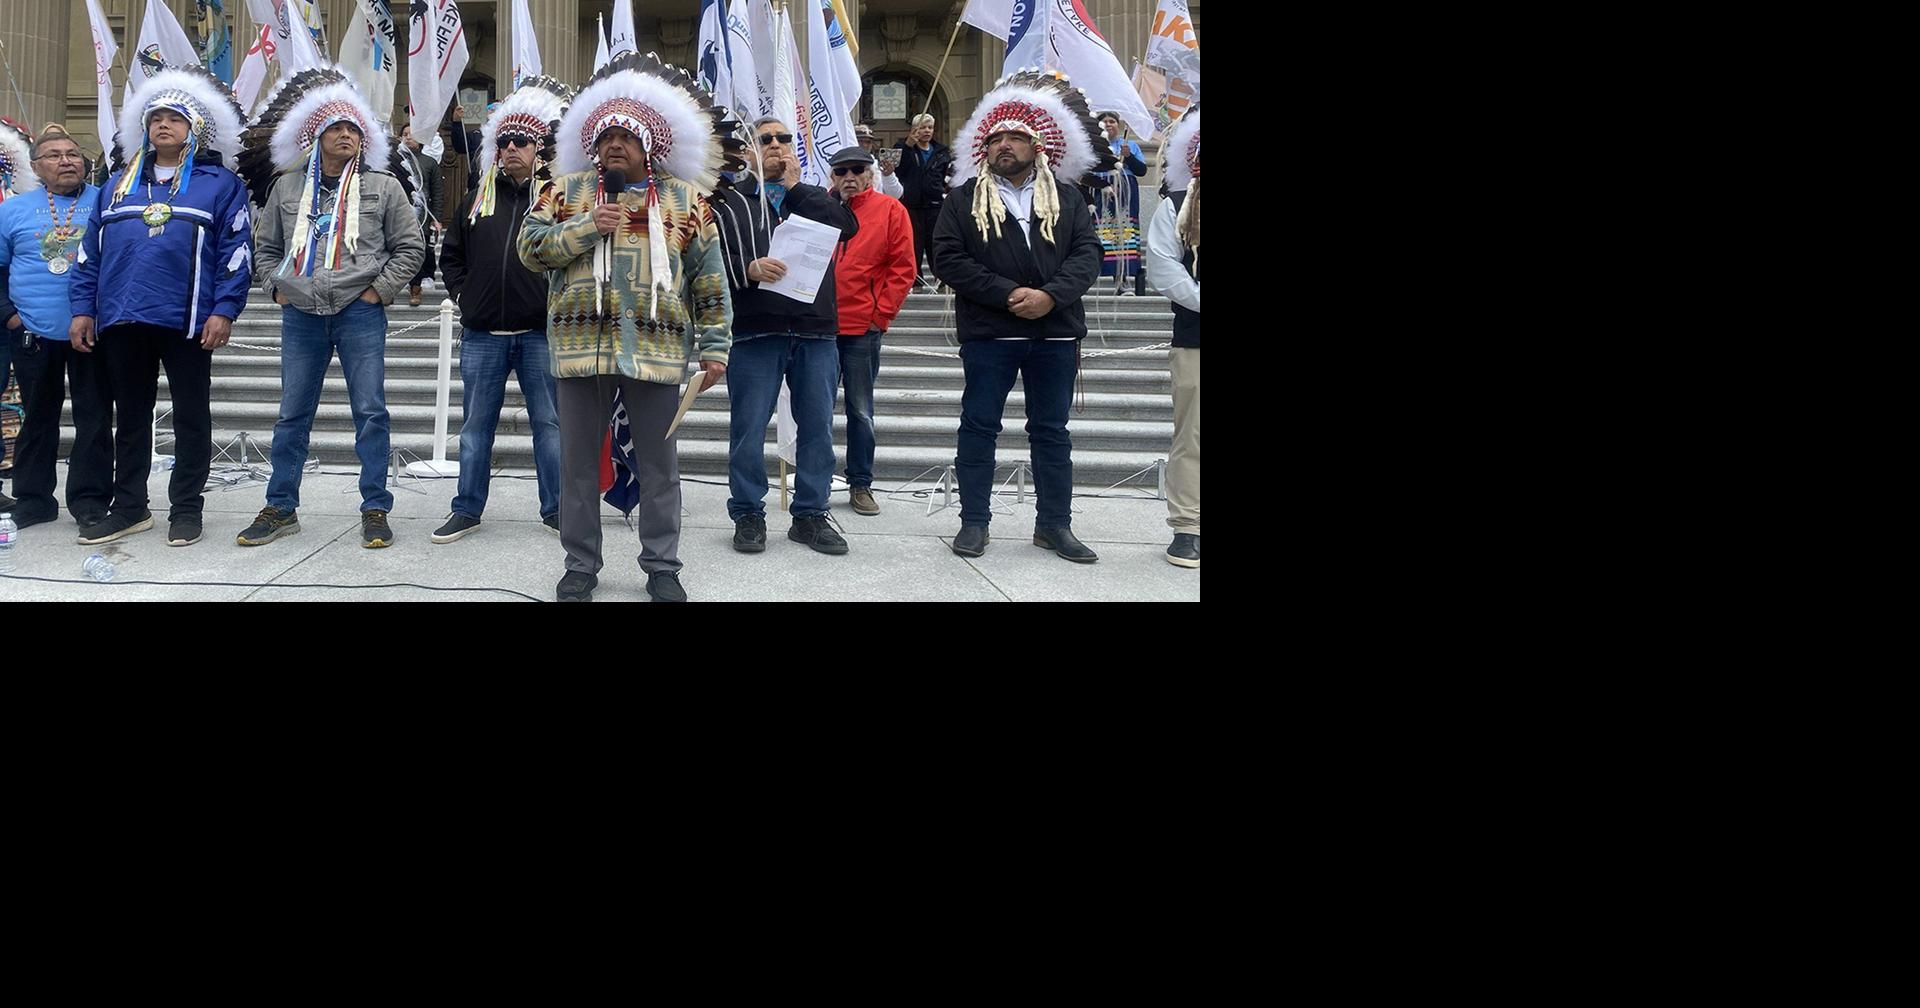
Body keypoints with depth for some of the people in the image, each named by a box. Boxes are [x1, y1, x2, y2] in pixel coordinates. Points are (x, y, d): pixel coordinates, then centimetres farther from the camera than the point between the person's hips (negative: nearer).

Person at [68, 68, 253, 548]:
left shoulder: (219, 183, 3)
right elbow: (90, 252, 15)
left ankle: (186, 509, 12)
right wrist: (83, 308, 6)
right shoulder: (118, 184, 16)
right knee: (130, 416, 11)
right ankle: (129, 508, 20)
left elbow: (235, 250, -4)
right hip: (122, 321, 4)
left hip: (187, 322, -4)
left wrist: (223, 310, -13)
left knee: (191, 417, 3)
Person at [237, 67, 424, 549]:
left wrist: (380, 289, -3)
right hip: (301, 315, 2)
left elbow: (410, 246, 5)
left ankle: (375, 510, 7)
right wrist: (276, 288, 7)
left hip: (360, 314, -2)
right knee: (292, 414, 8)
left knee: (371, 412, -1)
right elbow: (267, 247, 20)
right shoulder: (287, 186, 10)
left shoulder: (382, 186, 3)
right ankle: (280, 508, 17)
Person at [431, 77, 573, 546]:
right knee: (476, 424, 9)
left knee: (549, 422, 4)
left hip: (540, 332, -3)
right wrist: (463, 294, 8)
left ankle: (556, 510, 13)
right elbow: (452, 254, 20)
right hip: (482, 334, 3)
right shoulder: (478, 199, 12)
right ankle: (467, 509, 18)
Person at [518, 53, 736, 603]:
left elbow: (709, 279, 7)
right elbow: (531, 247, 1)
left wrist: (714, 345, 2)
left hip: (656, 350, -1)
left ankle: (662, 567, 17)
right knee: (579, 461, 7)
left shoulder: (685, 198, 7)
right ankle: (581, 565, 18)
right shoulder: (565, 190, 9)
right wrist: (588, 226, -11)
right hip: (581, 346, 1)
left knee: (659, 464, 6)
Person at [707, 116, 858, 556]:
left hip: (816, 330, 3)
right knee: (749, 428, 1)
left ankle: (810, 515, 16)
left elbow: (847, 226, -4)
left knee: (817, 427, 6)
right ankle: (748, 515, 12)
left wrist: (795, 187, -2)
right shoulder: (730, 202, 9)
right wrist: (748, 269, -21)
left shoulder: (813, 197, 18)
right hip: (755, 332, -3)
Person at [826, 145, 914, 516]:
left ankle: (861, 485, 14)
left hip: (863, 327, -2)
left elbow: (903, 268, -2)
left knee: (860, 410, 6)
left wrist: (881, 312, -7)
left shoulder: (890, 210, 1)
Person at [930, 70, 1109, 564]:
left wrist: (1051, 295, -18)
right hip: (988, 333, -2)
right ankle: (974, 522, 12)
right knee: (979, 427, 3)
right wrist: (1008, 294, -16)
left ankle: (1054, 524, 17)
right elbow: (948, 258, -6)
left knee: (1052, 431, 8)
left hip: (1055, 332, 2)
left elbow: (1088, 252, 0)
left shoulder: (1065, 198, 9)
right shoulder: (965, 198, 4)